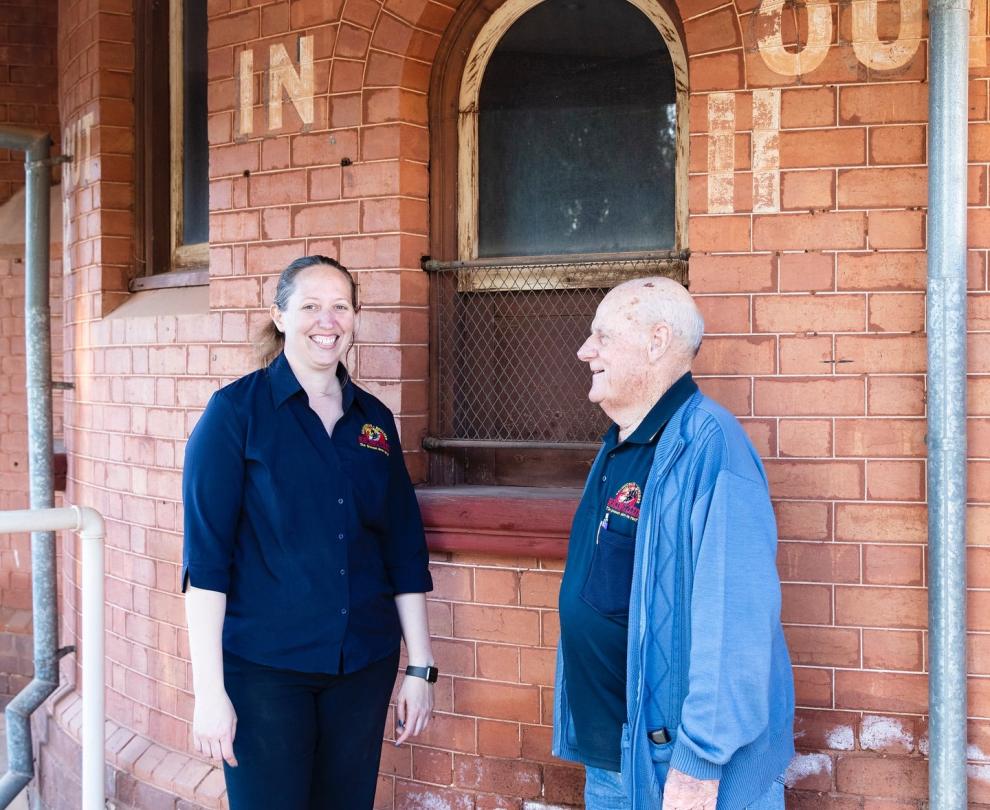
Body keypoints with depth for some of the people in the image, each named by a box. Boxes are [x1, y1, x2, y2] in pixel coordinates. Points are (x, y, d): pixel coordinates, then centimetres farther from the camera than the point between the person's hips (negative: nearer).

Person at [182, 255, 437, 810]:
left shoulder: (374, 420, 6)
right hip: (264, 666, -4)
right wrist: (209, 689, -14)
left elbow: (405, 552, 9)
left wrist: (421, 667, 6)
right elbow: (206, 556, -10)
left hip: (363, 667, 4)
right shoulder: (236, 410, -6)